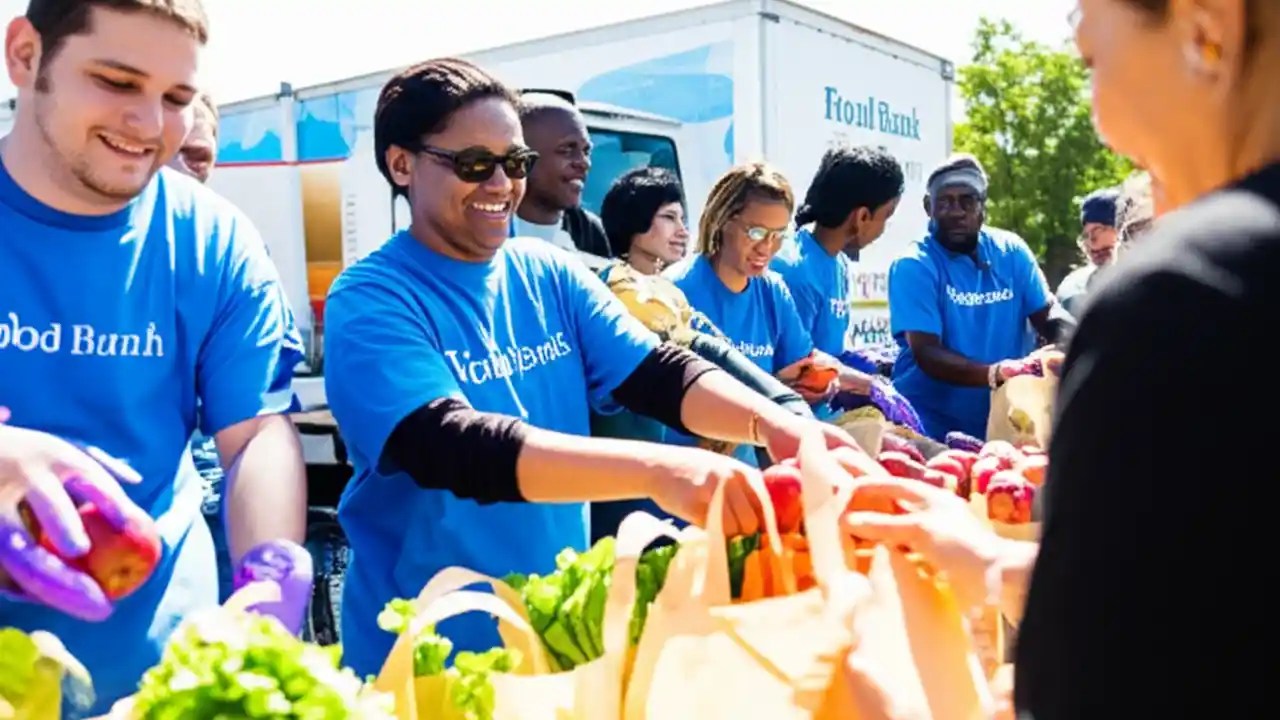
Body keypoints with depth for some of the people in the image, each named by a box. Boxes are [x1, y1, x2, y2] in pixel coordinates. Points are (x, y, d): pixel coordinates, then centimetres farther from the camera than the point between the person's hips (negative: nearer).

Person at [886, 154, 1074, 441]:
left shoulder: (1011, 250, 5)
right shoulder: (913, 265, -10)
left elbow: (1050, 316, 5)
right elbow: (927, 355, -18)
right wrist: (994, 374, -33)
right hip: (930, 427, -5)